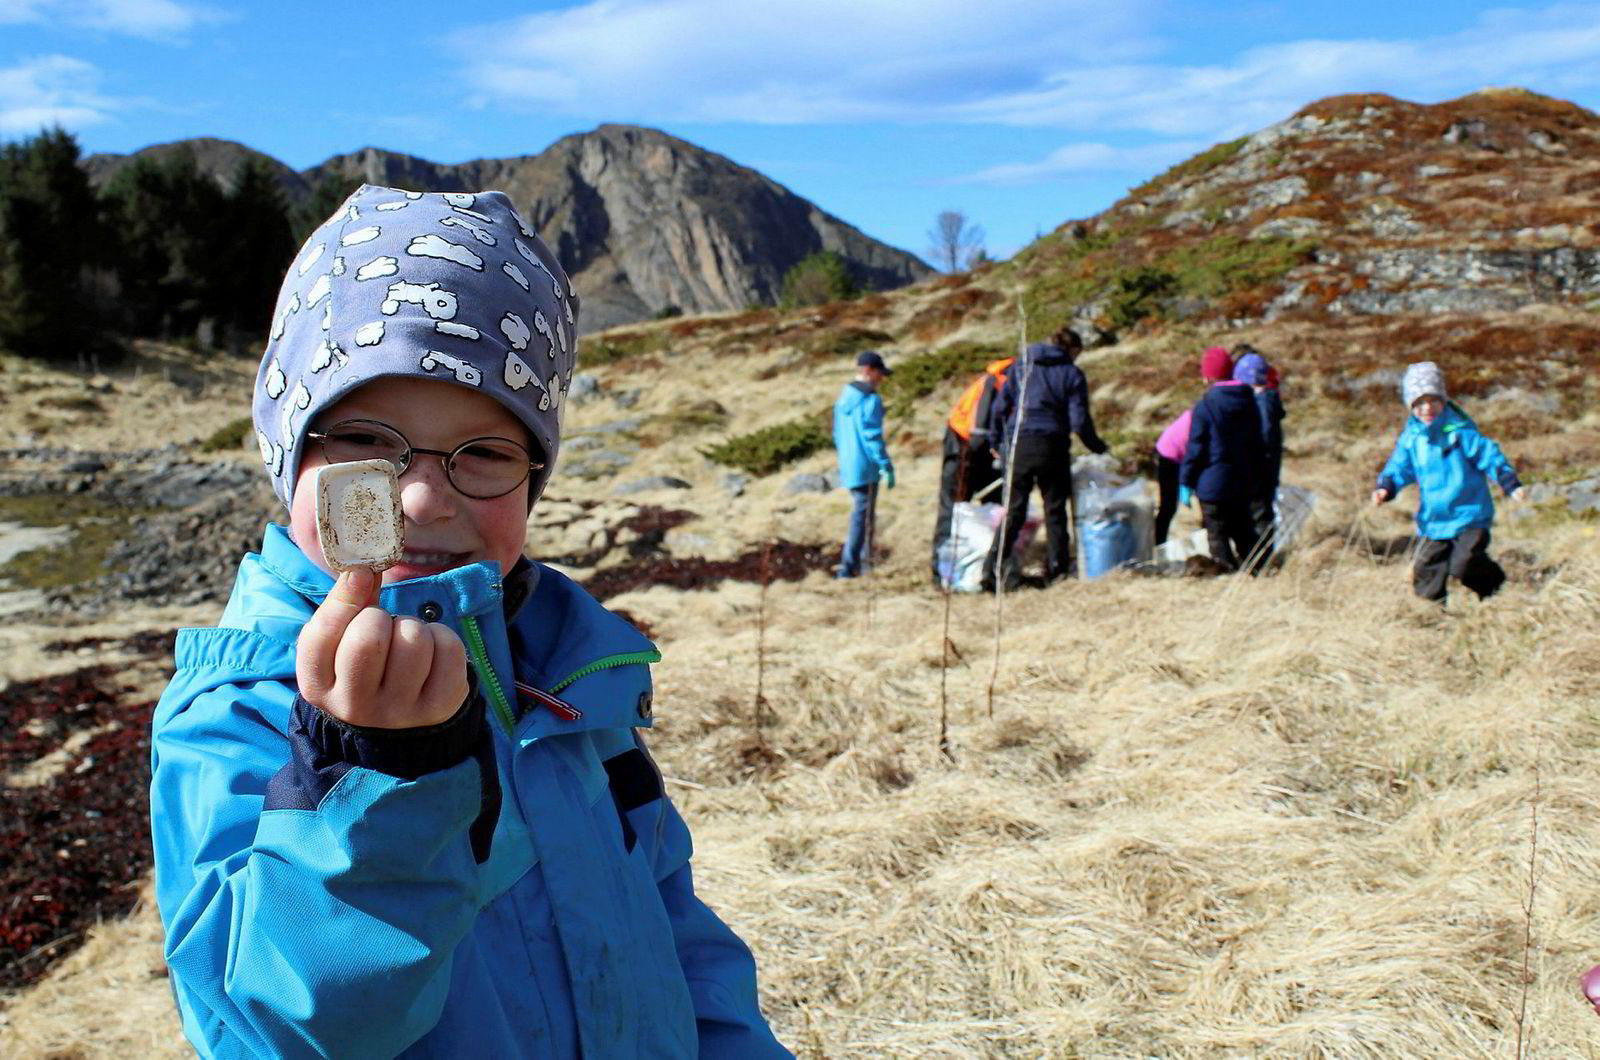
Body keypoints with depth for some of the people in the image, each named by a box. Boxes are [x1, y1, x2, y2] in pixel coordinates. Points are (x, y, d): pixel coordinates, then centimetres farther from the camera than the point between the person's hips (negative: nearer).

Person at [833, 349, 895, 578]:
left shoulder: (843, 397, 12)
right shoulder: (870, 400, -15)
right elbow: (873, 437, -19)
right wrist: (886, 467, -15)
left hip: (848, 467, 9)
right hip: (866, 468, -9)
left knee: (860, 513, 19)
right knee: (862, 516, -3)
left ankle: (862, 561, 25)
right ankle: (848, 567, -3)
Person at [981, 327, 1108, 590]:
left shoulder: (1020, 368, 10)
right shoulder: (1073, 374, 1)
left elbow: (999, 408, 8)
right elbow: (1079, 422, -3)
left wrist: (996, 441, 19)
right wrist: (1097, 446, 12)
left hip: (1019, 446, 2)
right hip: (1052, 448, -2)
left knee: (1013, 511, 6)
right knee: (1055, 512, 10)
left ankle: (992, 570, -3)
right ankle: (1057, 570, 12)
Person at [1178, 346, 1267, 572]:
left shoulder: (1206, 404, -13)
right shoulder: (1248, 401, 6)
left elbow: (1196, 447, -12)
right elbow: (1258, 444, 13)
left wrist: (1186, 481, -4)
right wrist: (1256, 480, 21)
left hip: (1214, 484, -6)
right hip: (1243, 484, 6)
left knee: (1217, 537, 0)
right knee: (1244, 534, 17)